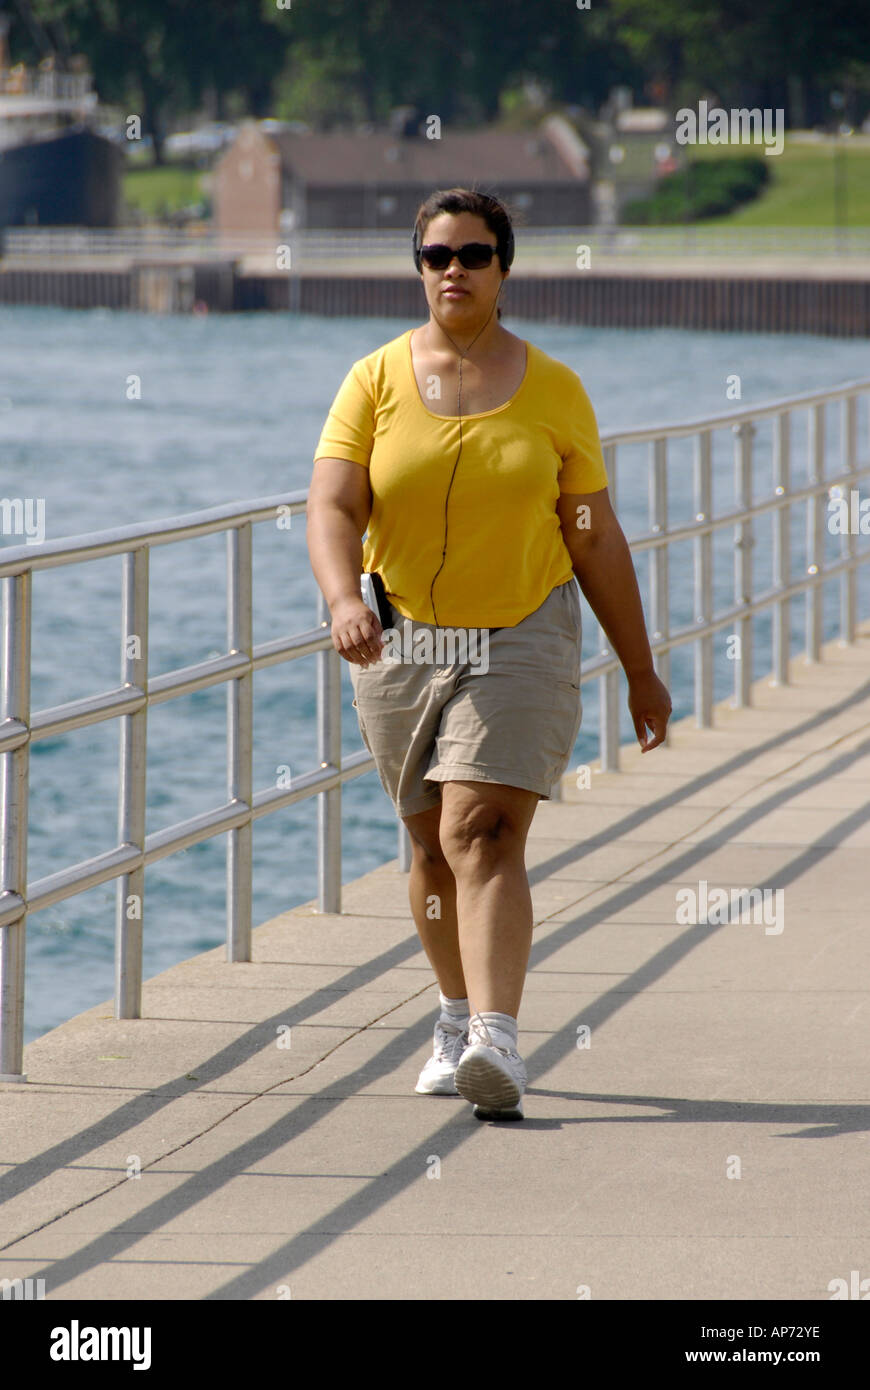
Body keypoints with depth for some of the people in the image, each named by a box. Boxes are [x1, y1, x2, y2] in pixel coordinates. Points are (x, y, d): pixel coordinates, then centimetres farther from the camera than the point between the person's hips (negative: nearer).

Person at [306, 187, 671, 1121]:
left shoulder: (554, 392, -1)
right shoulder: (376, 381, -1)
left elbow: (597, 539, 4)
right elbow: (332, 508, -12)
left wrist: (640, 670, 7)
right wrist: (344, 600, -32)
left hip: (522, 641, -2)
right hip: (403, 647, 2)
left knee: (484, 834, -18)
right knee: (434, 846, 13)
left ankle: (498, 1045, -28)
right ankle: (458, 1020, 34)